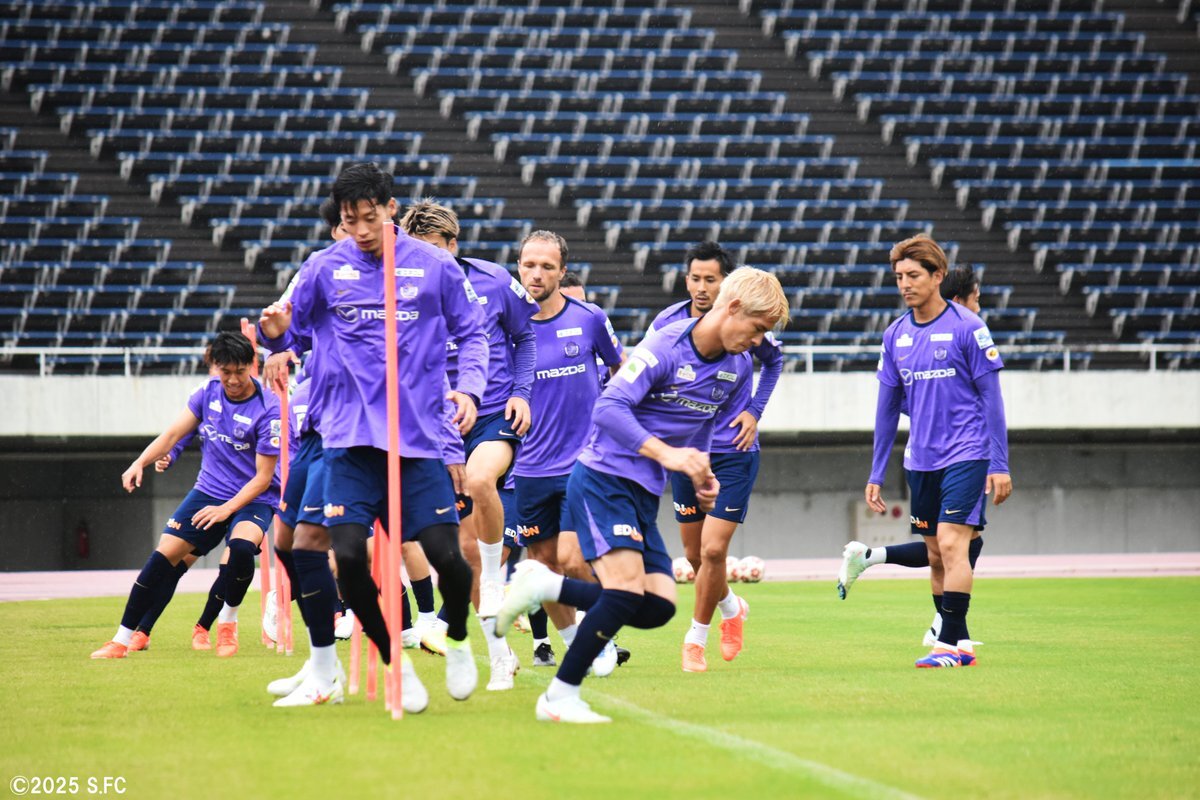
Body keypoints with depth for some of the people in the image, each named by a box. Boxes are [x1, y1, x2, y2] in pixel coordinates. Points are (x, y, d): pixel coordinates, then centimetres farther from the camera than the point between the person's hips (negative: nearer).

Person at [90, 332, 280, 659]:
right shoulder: (210, 390, -3)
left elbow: (263, 478, -17)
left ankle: (228, 621, -7)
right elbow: (174, 432, 7)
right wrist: (140, 463, -7)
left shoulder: (268, 409, -19)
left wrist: (227, 509, -25)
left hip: (252, 498, -5)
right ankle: (123, 639, 3)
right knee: (164, 556, -6)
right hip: (208, 491, 5)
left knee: (241, 546, -34)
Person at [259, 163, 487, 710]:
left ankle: (457, 641, 23)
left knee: (445, 553, -9)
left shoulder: (435, 267, 3)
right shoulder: (324, 269, 5)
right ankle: (395, 663, 7)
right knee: (348, 556, -13)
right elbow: (290, 328, 10)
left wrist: (468, 387, -6)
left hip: (419, 438, -1)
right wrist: (275, 332, -13)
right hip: (350, 438, 1)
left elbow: (471, 332, 10)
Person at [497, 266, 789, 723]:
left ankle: (543, 587, 8)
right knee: (627, 589, -22)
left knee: (658, 607, -5)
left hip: (644, 496, 8)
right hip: (602, 479, -8)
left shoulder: (736, 369, 8)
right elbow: (609, 408, -24)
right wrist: (665, 454, -32)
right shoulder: (665, 347, -17)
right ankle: (560, 698, -11)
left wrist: (702, 476, 9)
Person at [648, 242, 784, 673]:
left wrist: (755, 410, 2)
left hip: (734, 453, -3)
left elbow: (773, 360, 13)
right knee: (695, 554, 11)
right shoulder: (667, 323, -6)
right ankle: (732, 608, 41)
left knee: (713, 549, -12)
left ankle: (696, 638, 7)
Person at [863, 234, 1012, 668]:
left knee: (951, 544, -16)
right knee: (936, 556, 8)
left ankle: (953, 643, -16)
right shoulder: (895, 336, 8)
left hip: (965, 455, -6)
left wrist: (1000, 465, -10)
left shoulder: (967, 327, -8)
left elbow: (992, 398, -6)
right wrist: (876, 474, 13)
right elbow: (887, 408, 14)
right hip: (920, 462, 6)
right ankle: (956, 641, 17)